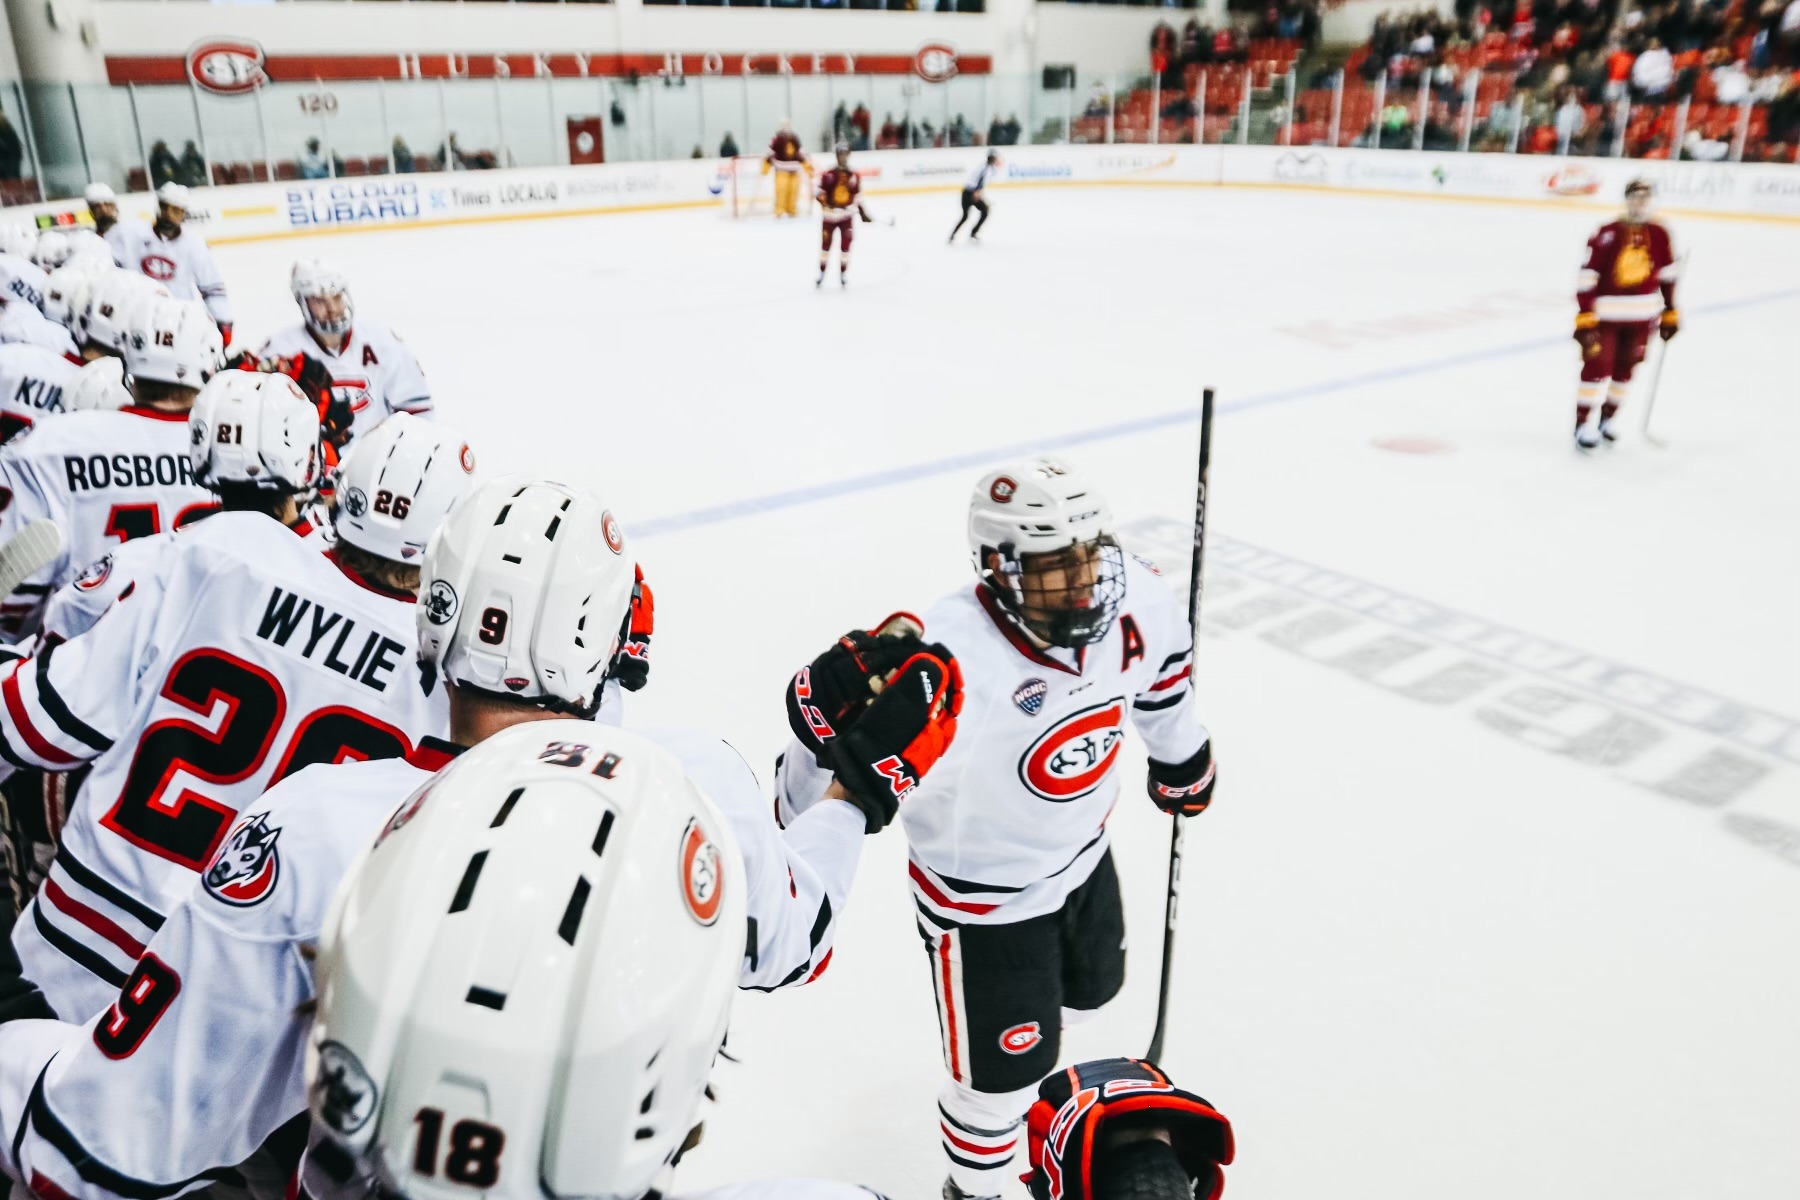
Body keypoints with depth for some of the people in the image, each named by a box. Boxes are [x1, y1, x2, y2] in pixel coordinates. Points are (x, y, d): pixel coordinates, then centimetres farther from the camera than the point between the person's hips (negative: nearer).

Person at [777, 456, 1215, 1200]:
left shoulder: (1134, 602, -20)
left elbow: (1160, 664, 3)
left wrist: (1180, 752, 18)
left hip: (1082, 852, 7)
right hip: (982, 891, -6)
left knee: (1088, 989, 32)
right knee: (1004, 1073, 8)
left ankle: (1035, 1060, 66)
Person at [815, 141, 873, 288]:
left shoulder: (854, 176, 2)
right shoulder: (828, 175, -8)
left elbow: (857, 197, 10)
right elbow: (819, 192, -5)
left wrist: (863, 213, 8)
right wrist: (824, 201, -24)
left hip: (846, 216, 2)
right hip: (829, 215, -2)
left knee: (845, 245, 0)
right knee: (825, 244, 4)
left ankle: (843, 276, 9)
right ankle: (821, 275, 15)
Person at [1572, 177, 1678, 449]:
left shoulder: (1659, 235, 0)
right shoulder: (1606, 234, -14)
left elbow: (1667, 275, 9)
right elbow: (1586, 277, -14)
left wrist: (1670, 312, 9)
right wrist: (1584, 317, -18)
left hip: (1641, 316, 4)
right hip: (1604, 312, -4)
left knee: (1625, 368, 10)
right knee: (1597, 365, -9)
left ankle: (1609, 417, 26)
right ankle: (1582, 422, -1)